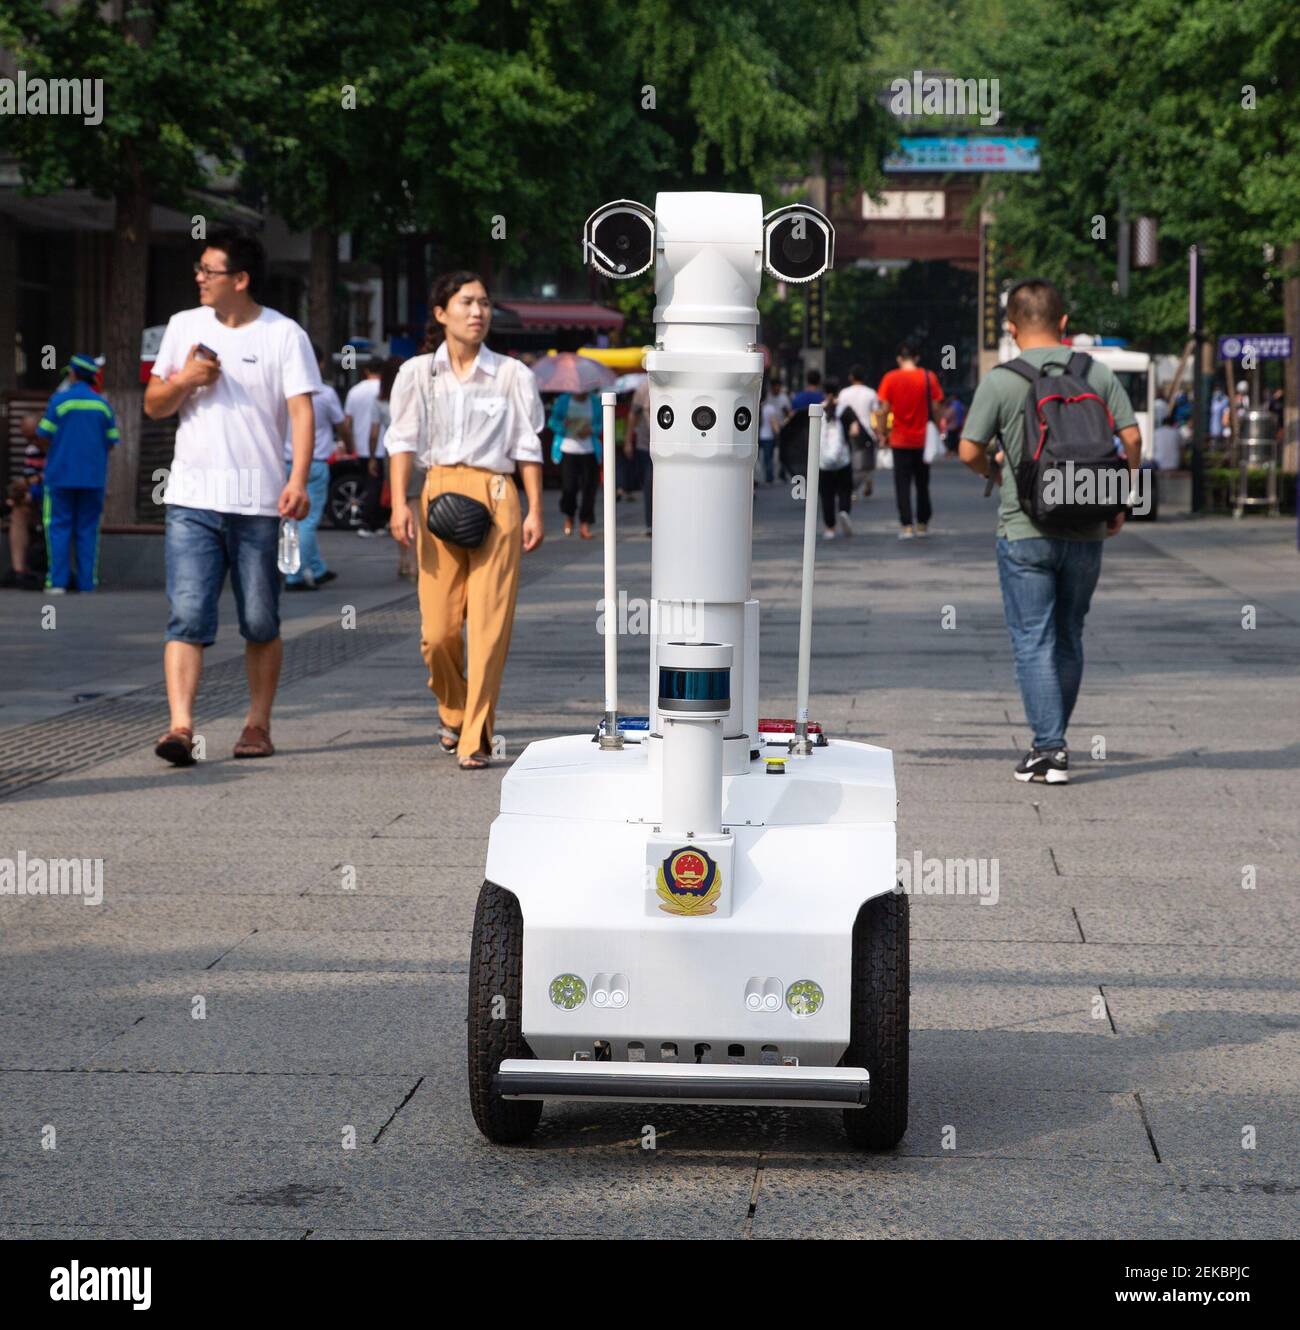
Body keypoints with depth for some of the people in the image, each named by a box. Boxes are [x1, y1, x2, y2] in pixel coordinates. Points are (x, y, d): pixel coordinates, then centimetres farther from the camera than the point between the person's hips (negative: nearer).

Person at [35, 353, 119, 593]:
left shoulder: (59, 400, -6)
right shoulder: (103, 405, 4)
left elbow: (45, 437, -6)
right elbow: (111, 442, 4)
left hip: (61, 474, -3)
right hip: (93, 477, 3)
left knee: (59, 527, 1)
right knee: (87, 529, 7)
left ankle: (57, 581, -6)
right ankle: (87, 583, 3)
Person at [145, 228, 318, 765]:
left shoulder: (284, 335, 0)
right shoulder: (184, 327, 12)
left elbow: (301, 410, -7)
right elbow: (152, 406, 17)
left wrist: (298, 480, -20)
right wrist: (183, 380, -5)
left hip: (258, 502, -2)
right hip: (191, 498, 2)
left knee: (260, 624, 6)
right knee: (188, 616, -10)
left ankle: (258, 725, 18)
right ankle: (180, 726, -17)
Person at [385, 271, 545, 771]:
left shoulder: (512, 375, 7)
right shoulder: (417, 374, 9)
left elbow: (528, 448, 9)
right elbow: (403, 441, 6)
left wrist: (535, 511, 2)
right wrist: (399, 503, -6)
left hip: (495, 497, -1)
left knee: (490, 625, -8)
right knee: (437, 626, -2)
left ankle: (475, 738, -2)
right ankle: (453, 713, 26)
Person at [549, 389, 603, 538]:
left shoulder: (595, 402, 8)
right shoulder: (563, 400, 2)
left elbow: (601, 424, 12)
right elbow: (553, 422, 5)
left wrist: (591, 430, -9)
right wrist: (563, 425, -16)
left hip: (589, 451, 2)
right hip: (567, 450, -2)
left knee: (588, 487, -6)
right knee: (568, 486, -10)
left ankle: (585, 524, 4)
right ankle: (568, 517, 19)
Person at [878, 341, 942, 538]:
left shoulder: (890, 378, -5)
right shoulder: (929, 378, -4)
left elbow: (885, 409, -7)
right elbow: (935, 408, -4)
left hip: (900, 440, -1)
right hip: (923, 439, 1)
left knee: (902, 483, 2)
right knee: (922, 483, 14)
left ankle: (906, 526, -6)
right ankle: (922, 524, 19)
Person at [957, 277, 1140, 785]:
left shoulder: (1000, 381, -8)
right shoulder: (1097, 373, 2)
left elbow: (969, 451, -6)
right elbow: (1132, 439, -1)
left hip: (1025, 531, -3)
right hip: (1086, 530, 4)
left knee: (1033, 641, 0)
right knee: (1069, 637, 15)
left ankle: (1049, 746, -7)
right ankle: (1053, 738, 23)